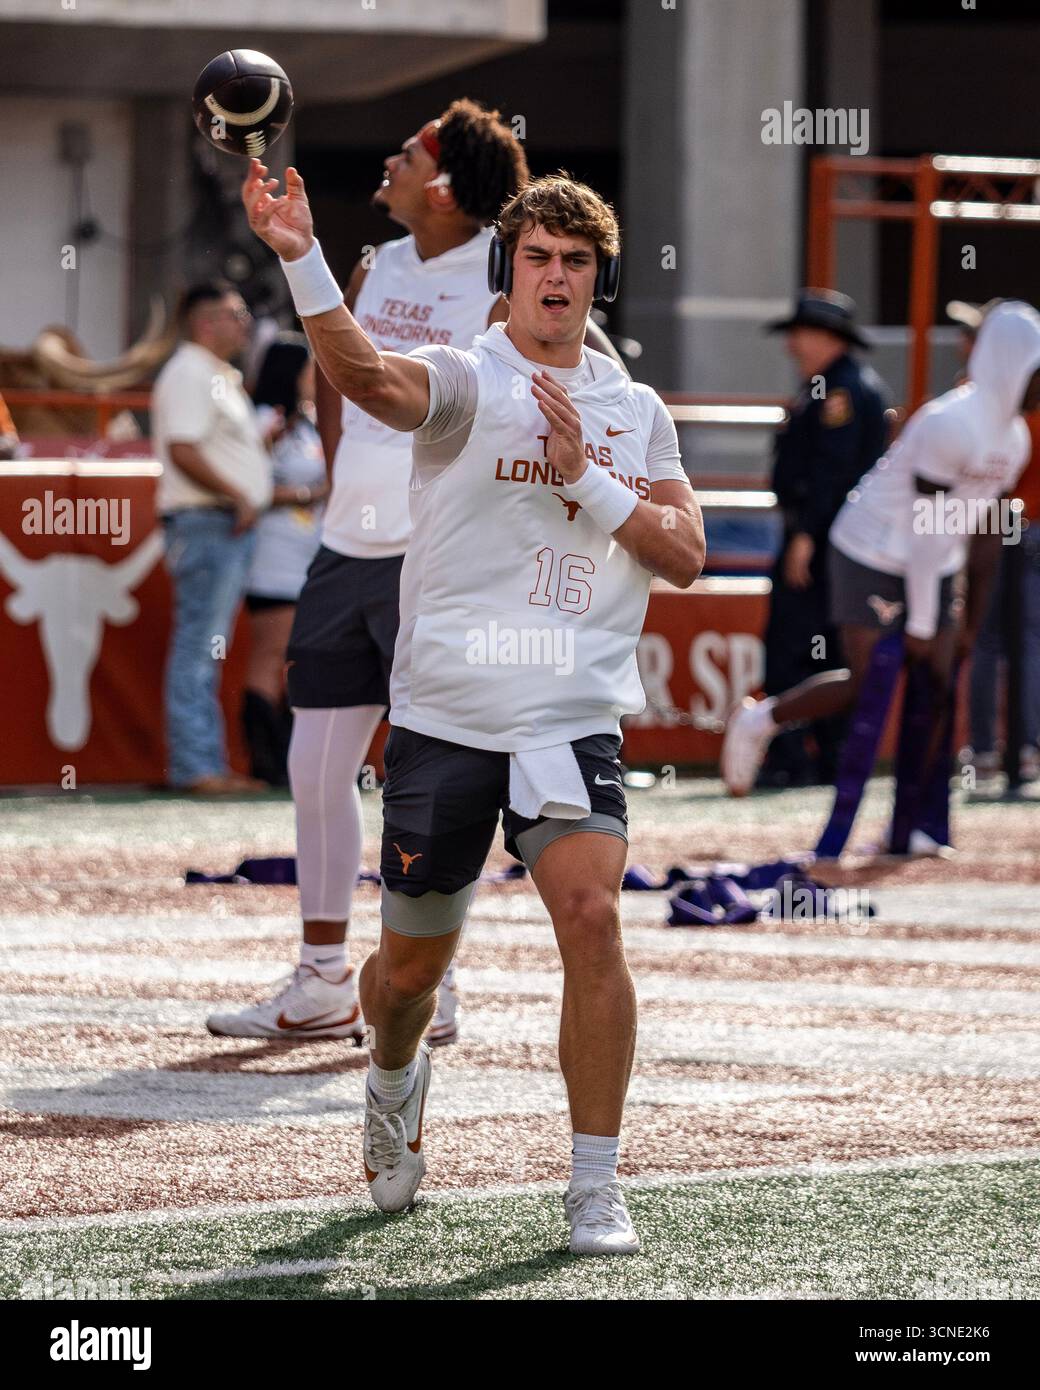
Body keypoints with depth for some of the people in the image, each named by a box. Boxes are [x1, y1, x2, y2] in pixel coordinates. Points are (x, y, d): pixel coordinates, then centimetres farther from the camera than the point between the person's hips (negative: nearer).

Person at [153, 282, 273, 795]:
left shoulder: (219, 377, 22)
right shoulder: (190, 373, -11)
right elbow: (183, 450, -21)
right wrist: (237, 496, -19)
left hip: (233, 526, 11)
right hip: (205, 521, -11)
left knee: (210, 649, 11)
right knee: (198, 645, -11)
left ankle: (208, 764, 13)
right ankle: (193, 765, -12)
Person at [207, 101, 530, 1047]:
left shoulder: (504, 287, -9)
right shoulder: (376, 270, 12)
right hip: (348, 545, 7)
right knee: (316, 765, 7)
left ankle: (431, 988, 4)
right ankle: (323, 983, 15)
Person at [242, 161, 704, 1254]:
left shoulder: (633, 410, 10)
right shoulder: (466, 380, -3)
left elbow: (683, 555, 3)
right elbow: (365, 375, -26)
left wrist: (583, 477, -10)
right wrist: (301, 260, -43)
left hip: (575, 722, 1)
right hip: (445, 717, -1)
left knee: (592, 917, -21)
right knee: (412, 964, 9)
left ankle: (595, 1190, -13)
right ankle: (394, 1082, 46)